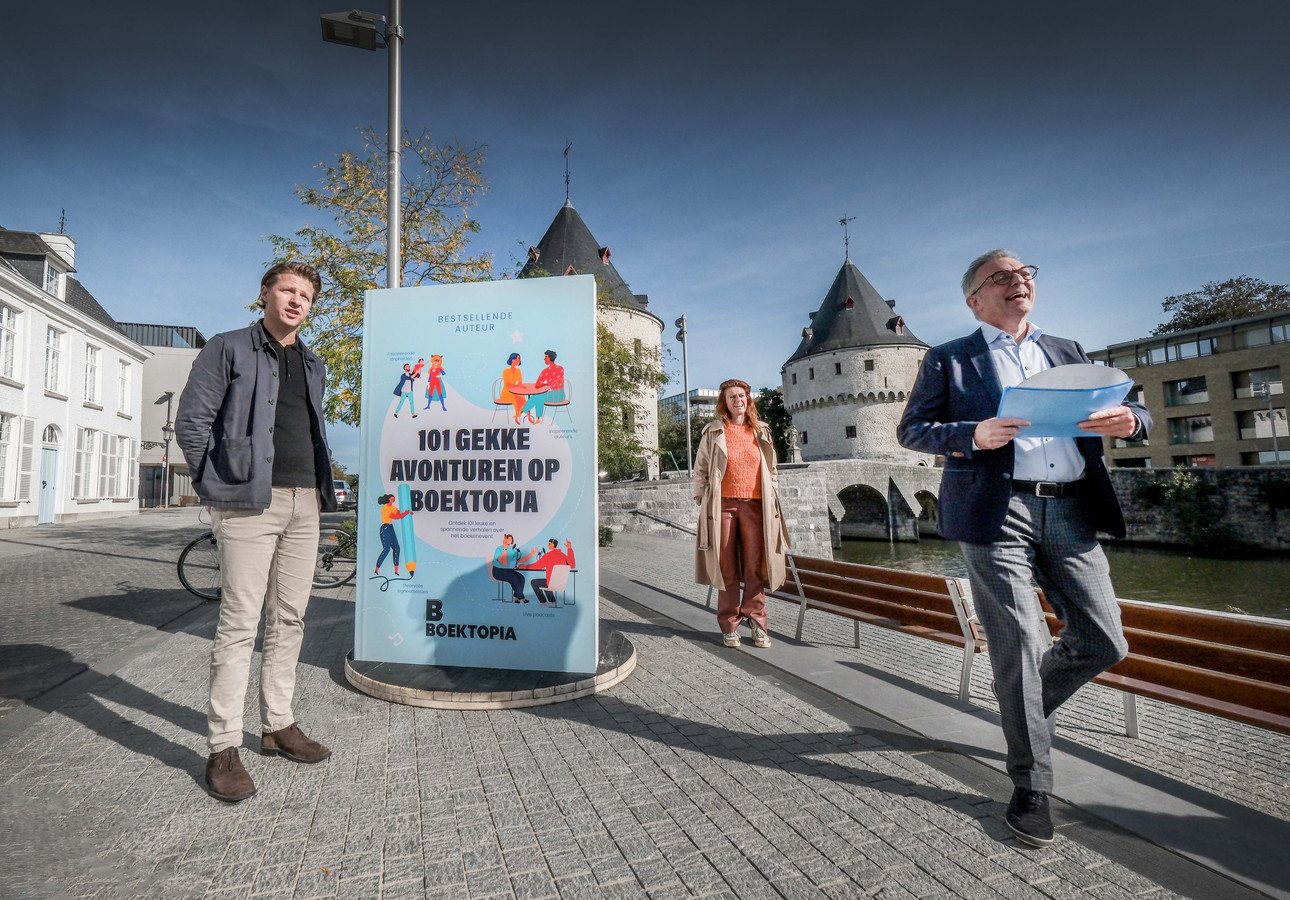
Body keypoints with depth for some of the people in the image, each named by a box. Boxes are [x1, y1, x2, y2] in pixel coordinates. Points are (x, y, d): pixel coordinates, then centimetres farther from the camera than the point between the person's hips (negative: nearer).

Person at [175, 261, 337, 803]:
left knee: (289, 620, 11)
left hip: (305, 504, 6)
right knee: (240, 623, -4)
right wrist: (219, 483, -5)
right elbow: (191, 422, -2)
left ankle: (278, 726, 24)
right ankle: (223, 748, 8)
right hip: (249, 504, -6)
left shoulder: (314, 367, 20)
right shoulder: (228, 349, 3)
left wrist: (320, 486, 13)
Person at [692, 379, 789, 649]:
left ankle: (755, 620, 17)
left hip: (754, 505, 2)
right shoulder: (713, 432, 6)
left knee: (756, 567, 3)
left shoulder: (761, 432, 14)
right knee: (726, 568, 3)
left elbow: (772, 469, 19)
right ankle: (729, 626, 14)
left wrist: (772, 499, 11)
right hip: (724, 505, -2)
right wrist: (704, 503, 2)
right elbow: (701, 470, 9)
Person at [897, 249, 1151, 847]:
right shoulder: (948, 361, 8)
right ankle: (1031, 787, 13)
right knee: (1019, 649, -3)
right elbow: (910, 429, 2)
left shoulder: (1067, 351, 22)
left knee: (1104, 644, 5)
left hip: (1070, 512, 5)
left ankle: (1025, 710, 33)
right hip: (998, 513, -5)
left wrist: (1128, 418, -8)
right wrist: (974, 434, -16)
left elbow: (1128, 409, 18)